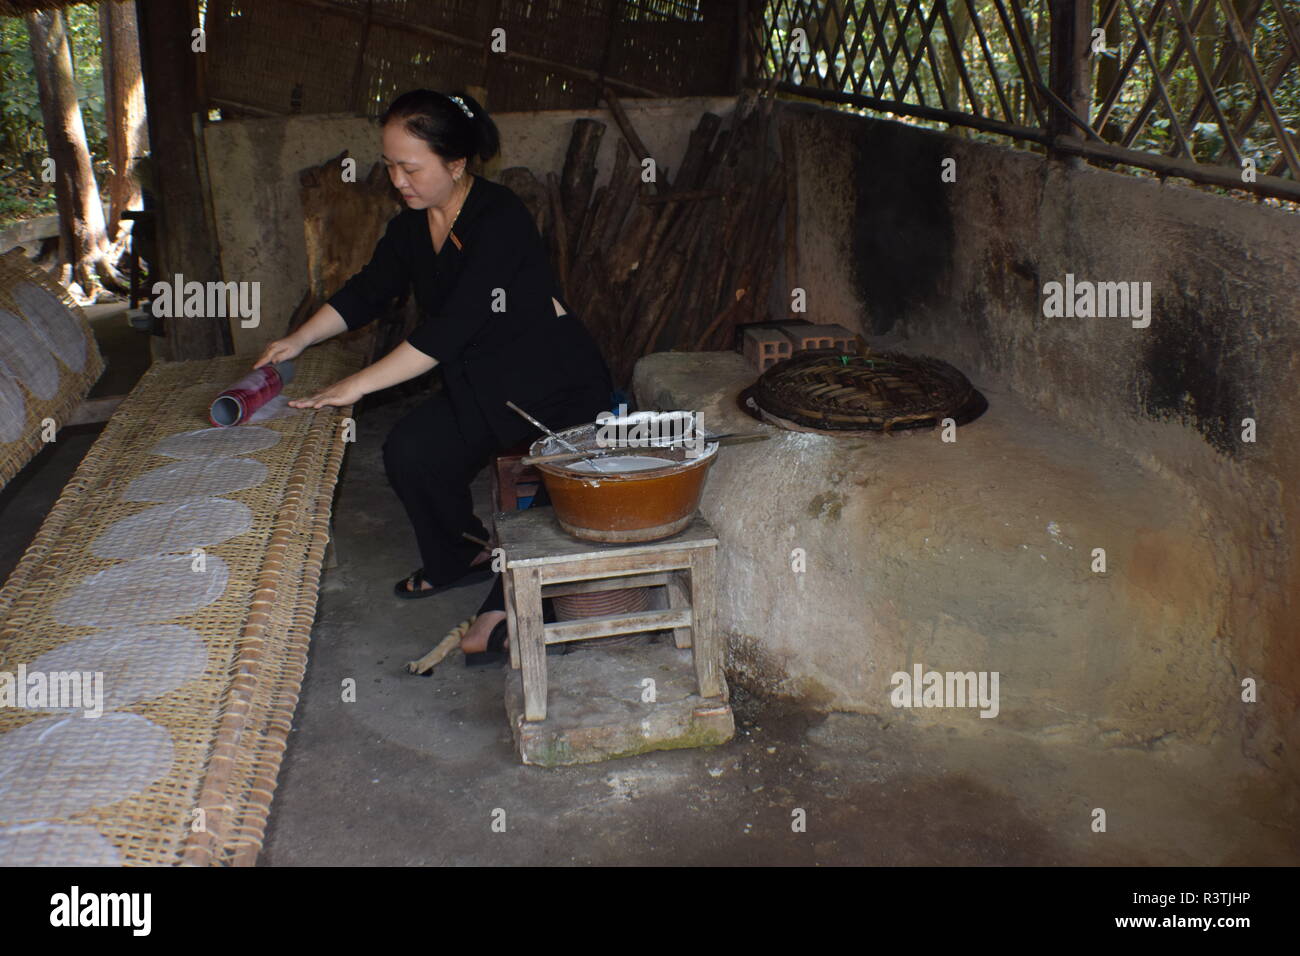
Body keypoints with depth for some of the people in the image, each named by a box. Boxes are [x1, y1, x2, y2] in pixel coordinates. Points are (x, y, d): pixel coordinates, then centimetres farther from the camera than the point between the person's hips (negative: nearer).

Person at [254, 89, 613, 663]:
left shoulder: (500, 221, -24)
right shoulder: (412, 228, 3)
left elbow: (452, 328, -29)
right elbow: (366, 292, 17)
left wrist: (357, 385, -28)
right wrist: (299, 340, 3)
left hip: (558, 384, -7)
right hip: (482, 384, 7)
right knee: (410, 451, -11)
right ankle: (461, 557, 13)